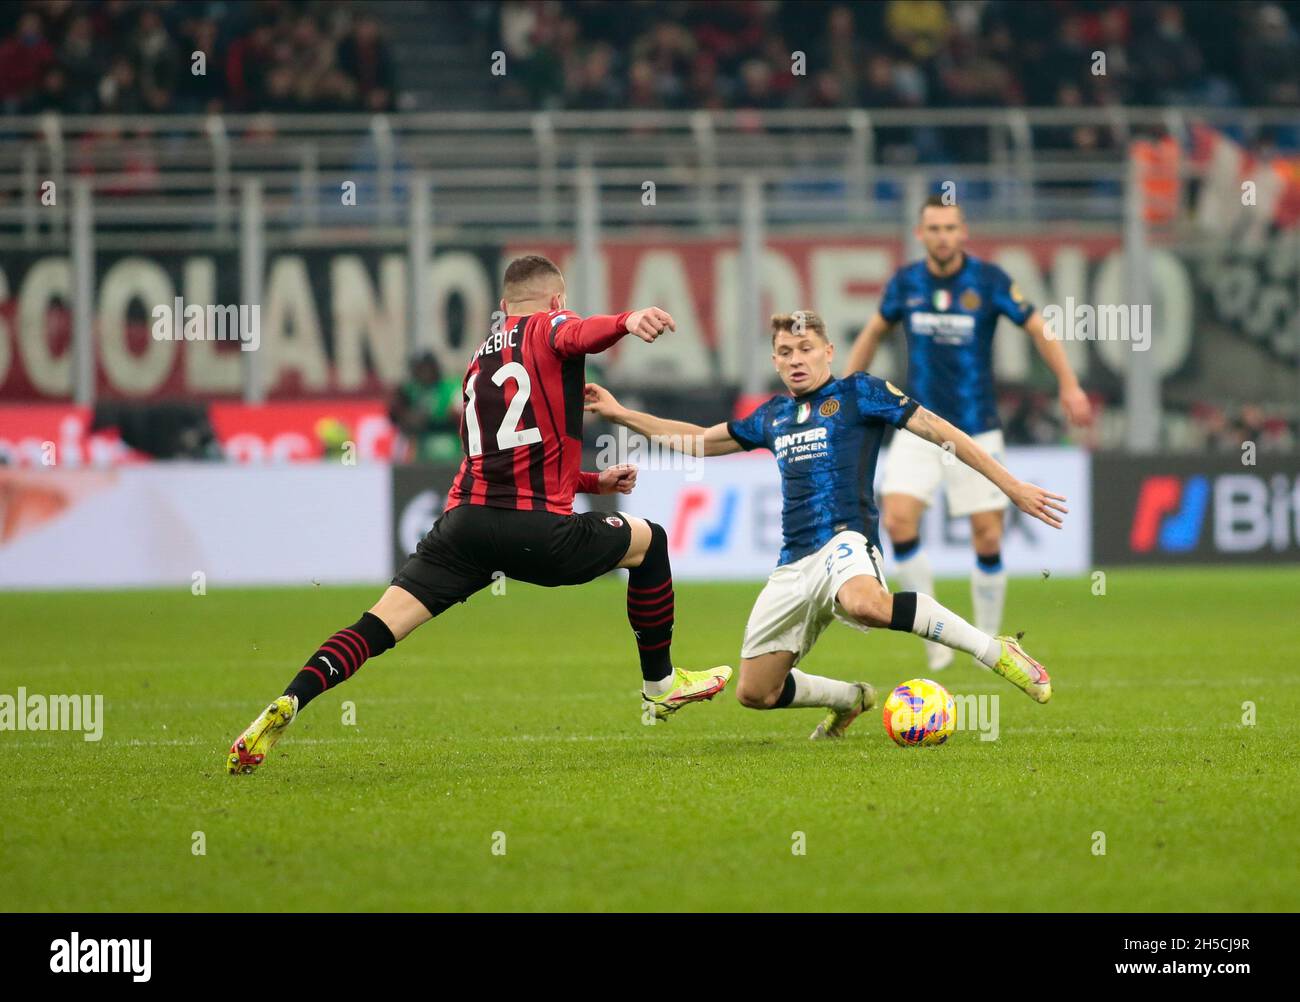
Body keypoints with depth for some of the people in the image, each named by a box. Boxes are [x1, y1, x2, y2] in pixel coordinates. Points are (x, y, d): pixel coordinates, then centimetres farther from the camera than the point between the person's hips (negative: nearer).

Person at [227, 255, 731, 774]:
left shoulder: (480, 358, 28)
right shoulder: (548, 327, 7)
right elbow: (579, 335, -21)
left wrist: (592, 481, 42)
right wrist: (627, 321, -42)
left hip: (464, 518, 5)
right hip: (536, 528, -5)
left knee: (378, 627, -2)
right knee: (648, 541, 19)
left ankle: (285, 707, -23)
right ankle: (660, 684, 28)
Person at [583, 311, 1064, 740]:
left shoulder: (858, 393, 4)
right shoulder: (773, 415, 21)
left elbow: (938, 429, 1)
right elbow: (700, 441, 34)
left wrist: (1012, 487, -5)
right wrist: (620, 414, 29)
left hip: (844, 540, -7)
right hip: (794, 564, 7)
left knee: (863, 602, -43)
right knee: (755, 692, 4)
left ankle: (997, 652, -32)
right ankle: (851, 699, 32)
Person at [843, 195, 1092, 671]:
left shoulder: (989, 280, -7)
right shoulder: (906, 282, 1)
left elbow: (1038, 329, 0)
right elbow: (875, 331, 17)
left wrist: (1069, 386, -9)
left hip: (977, 430, -2)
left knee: (987, 539, -3)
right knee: (898, 520, -17)